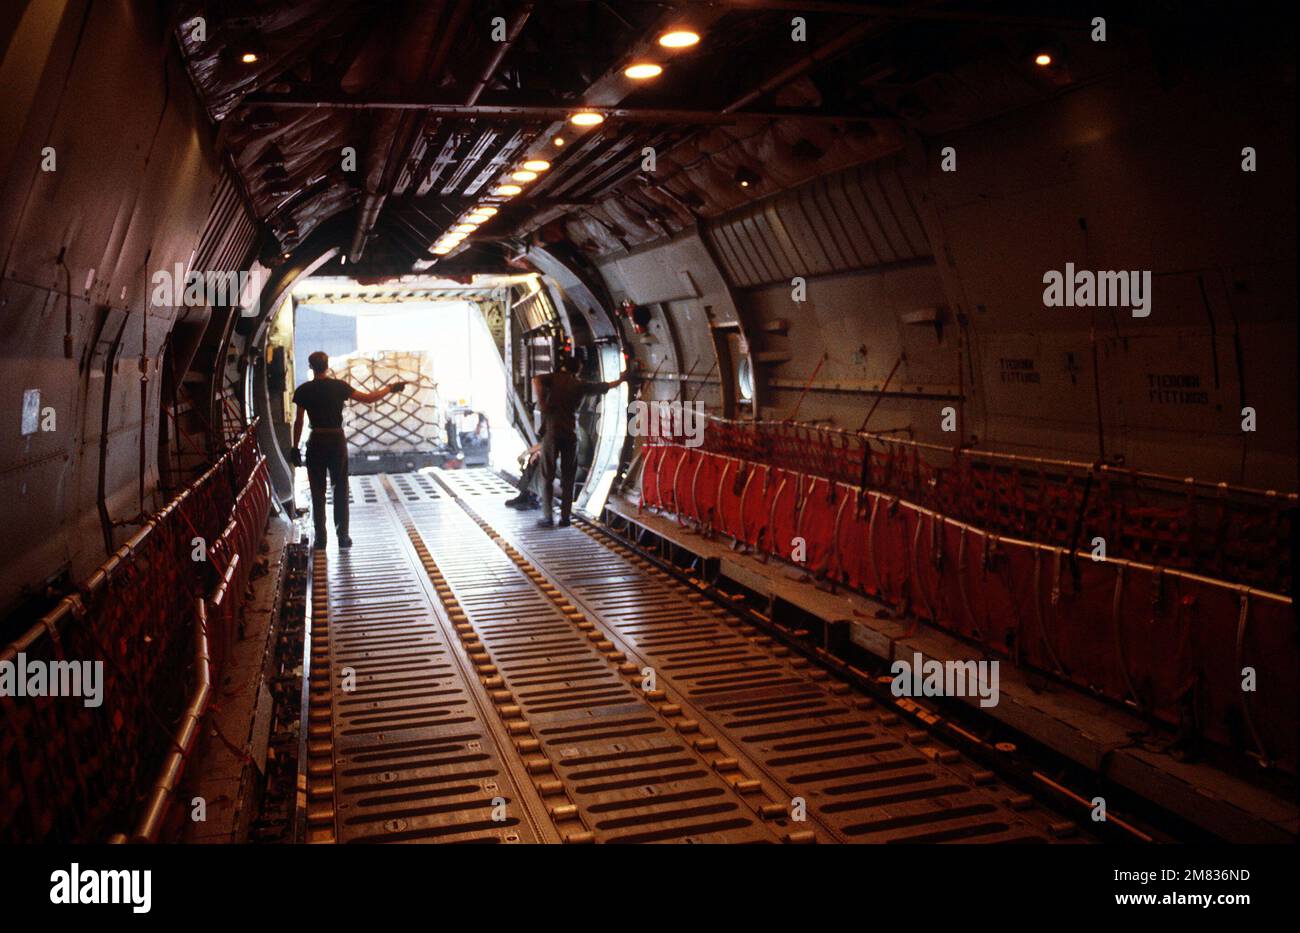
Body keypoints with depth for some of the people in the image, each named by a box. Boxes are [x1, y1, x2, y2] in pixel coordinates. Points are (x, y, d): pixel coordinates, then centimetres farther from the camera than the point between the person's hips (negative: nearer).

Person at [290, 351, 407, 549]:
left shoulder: (303, 391, -3)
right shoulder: (339, 386, -4)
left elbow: (298, 422, -3)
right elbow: (368, 398, -3)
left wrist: (295, 447, 5)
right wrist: (390, 388, 11)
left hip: (316, 442, 0)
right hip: (337, 440, 0)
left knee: (318, 492, 6)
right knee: (340, 490, 8)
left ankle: (320, 538, 7)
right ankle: (343, 537, 10)